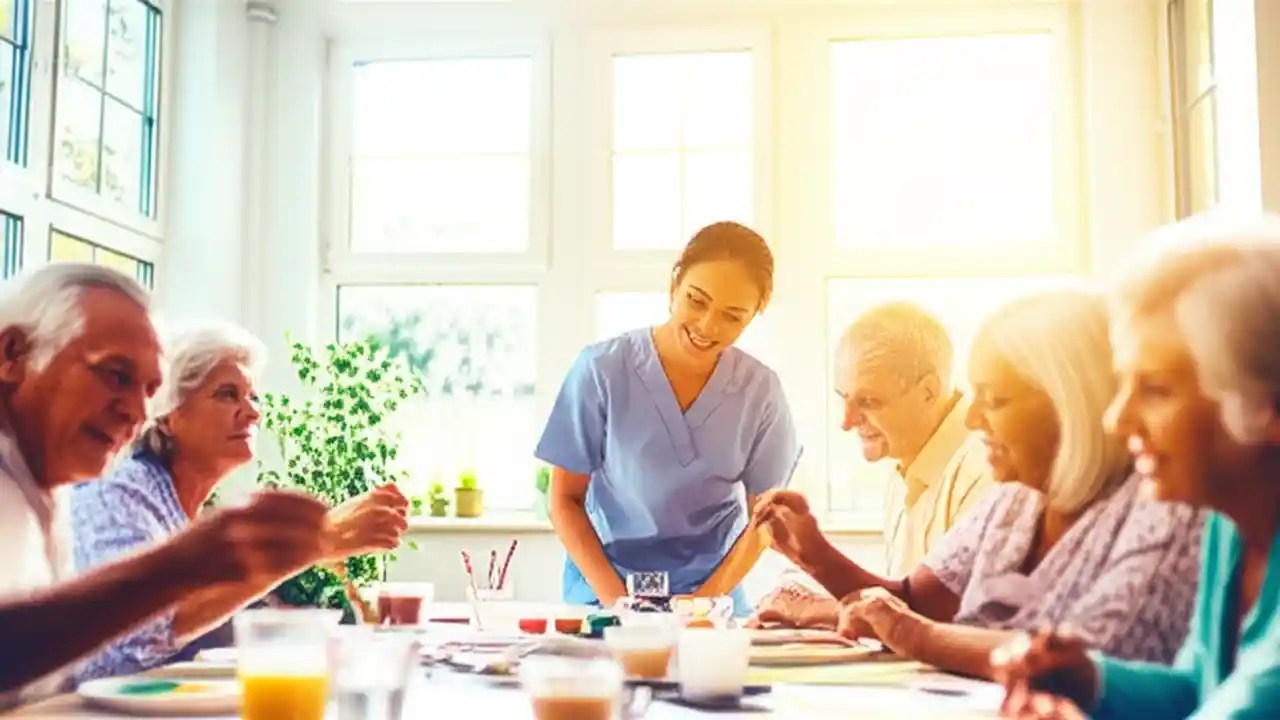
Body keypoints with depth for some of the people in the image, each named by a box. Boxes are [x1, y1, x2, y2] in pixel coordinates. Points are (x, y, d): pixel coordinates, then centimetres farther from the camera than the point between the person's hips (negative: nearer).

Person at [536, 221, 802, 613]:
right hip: (603, 585, -1)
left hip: (712, 590, 2)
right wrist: (613, 597, -13)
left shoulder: (760, 390, -7)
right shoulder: (602, 370, -11)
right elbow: (564, 500, -4)